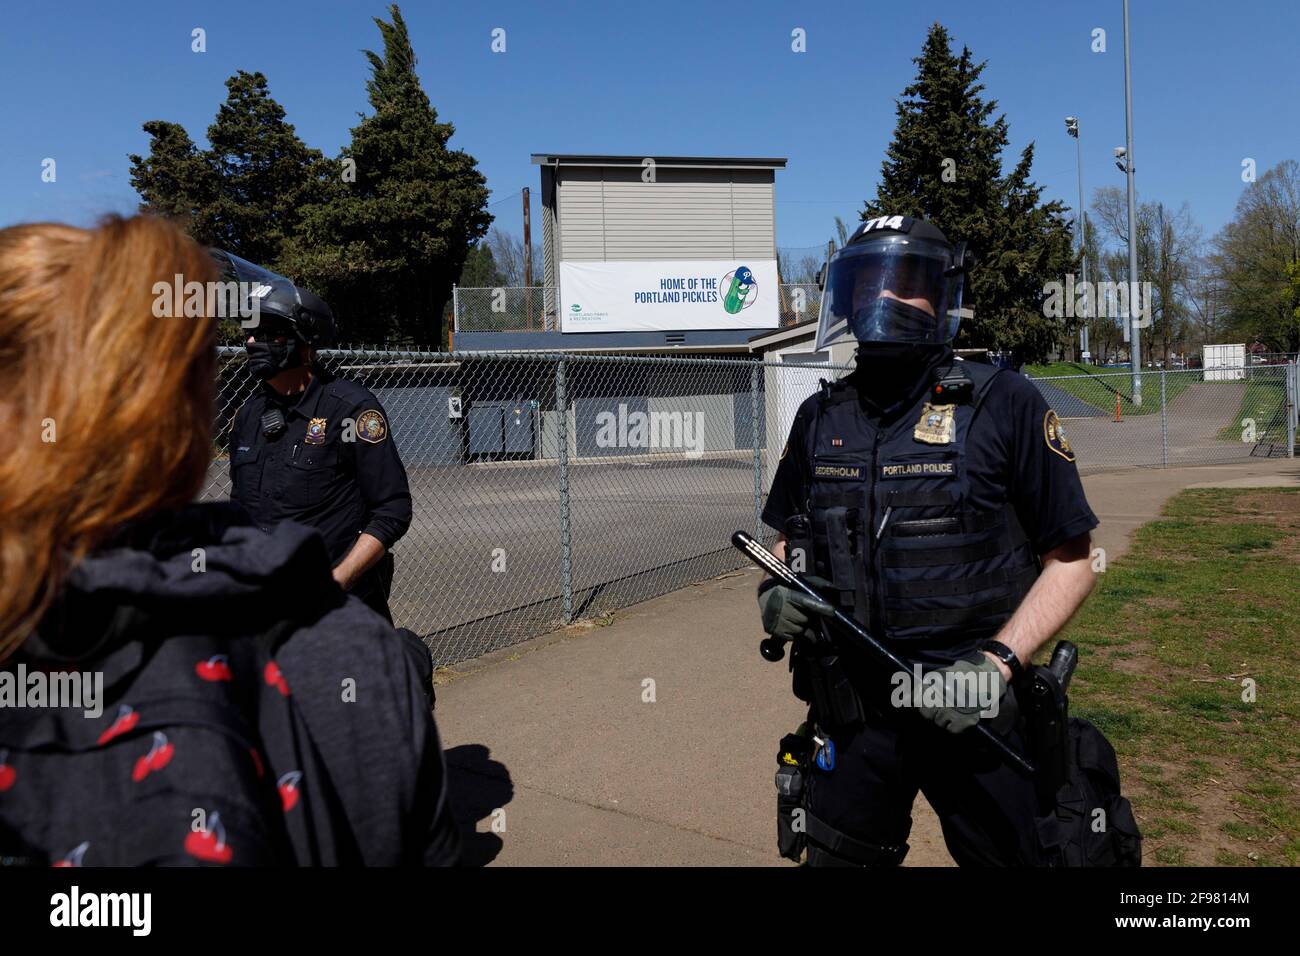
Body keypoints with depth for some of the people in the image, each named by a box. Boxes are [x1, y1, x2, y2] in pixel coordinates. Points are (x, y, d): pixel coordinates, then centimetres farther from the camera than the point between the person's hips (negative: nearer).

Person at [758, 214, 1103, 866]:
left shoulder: (1004, 407, -8)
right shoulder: (821, 418, 5)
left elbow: (1070, 560, -5)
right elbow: (791, 540, 16)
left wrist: (996, 662, -17)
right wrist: (775, 593, -6)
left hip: (975, 713, -3)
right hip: (851, 713, 4)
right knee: (835, 856, 17)